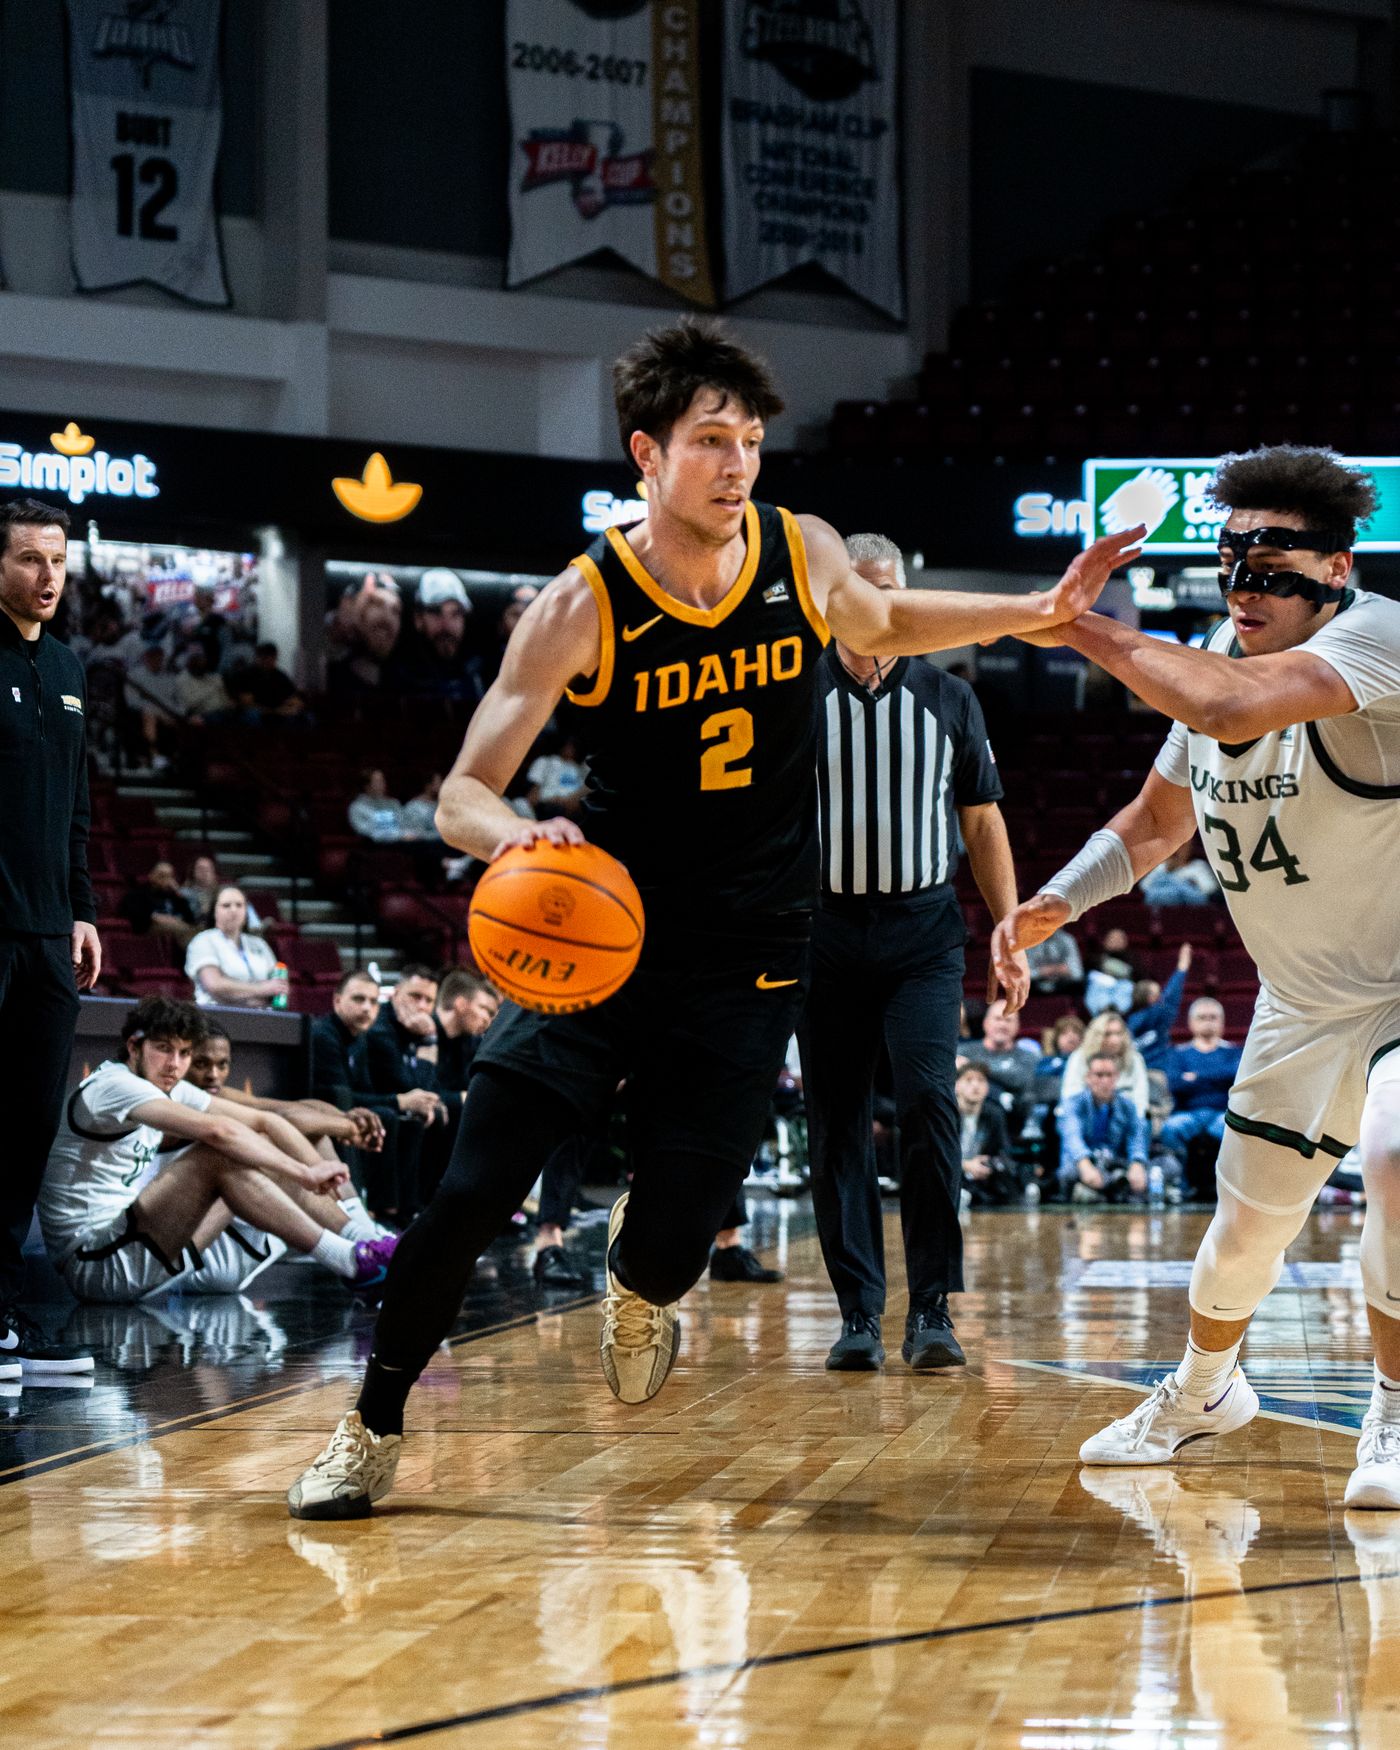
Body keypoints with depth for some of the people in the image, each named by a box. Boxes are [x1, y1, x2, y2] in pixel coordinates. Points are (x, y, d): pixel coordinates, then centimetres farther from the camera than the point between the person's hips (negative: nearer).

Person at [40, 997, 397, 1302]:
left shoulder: (168, 1091, 13)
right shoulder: (112, 1086, -16)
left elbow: (263, 1121, 10)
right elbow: (217, 1130, -28)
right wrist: (305, 1175, -23)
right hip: (93, 1263, -10)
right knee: (220, 1156, -22)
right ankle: (347, 1260, -23)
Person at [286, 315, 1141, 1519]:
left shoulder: (804, 555, -4)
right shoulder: (582, 607, -13)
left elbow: (881, 626, 22)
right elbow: (464, 794, -12)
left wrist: (1039, 614, 12)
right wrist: (515, 835, -35)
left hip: (746, 965, 2)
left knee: (673, 1240, -2)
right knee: (472, 1193, -10)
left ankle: (640, 1283, 38)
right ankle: (374, 1430, 10)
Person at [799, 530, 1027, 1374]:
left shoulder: (948, 699, 8)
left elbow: (984, 825, 13)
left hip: (923, 931, 0)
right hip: (827, 931, 1)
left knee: (929, 1100, -15)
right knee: (838, 1125, 2)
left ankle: (932, 1307, -11)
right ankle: (859, 1313, 10)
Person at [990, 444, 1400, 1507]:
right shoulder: (1220, 659, -1)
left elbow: (1233, 707, -45)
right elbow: (1157, 821, 14)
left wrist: (1084, 627, -35)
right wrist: (1060, 900, -2)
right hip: (1302, 1000, 7)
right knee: (1250, 1220, 17)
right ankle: (1205, 1391, 47)